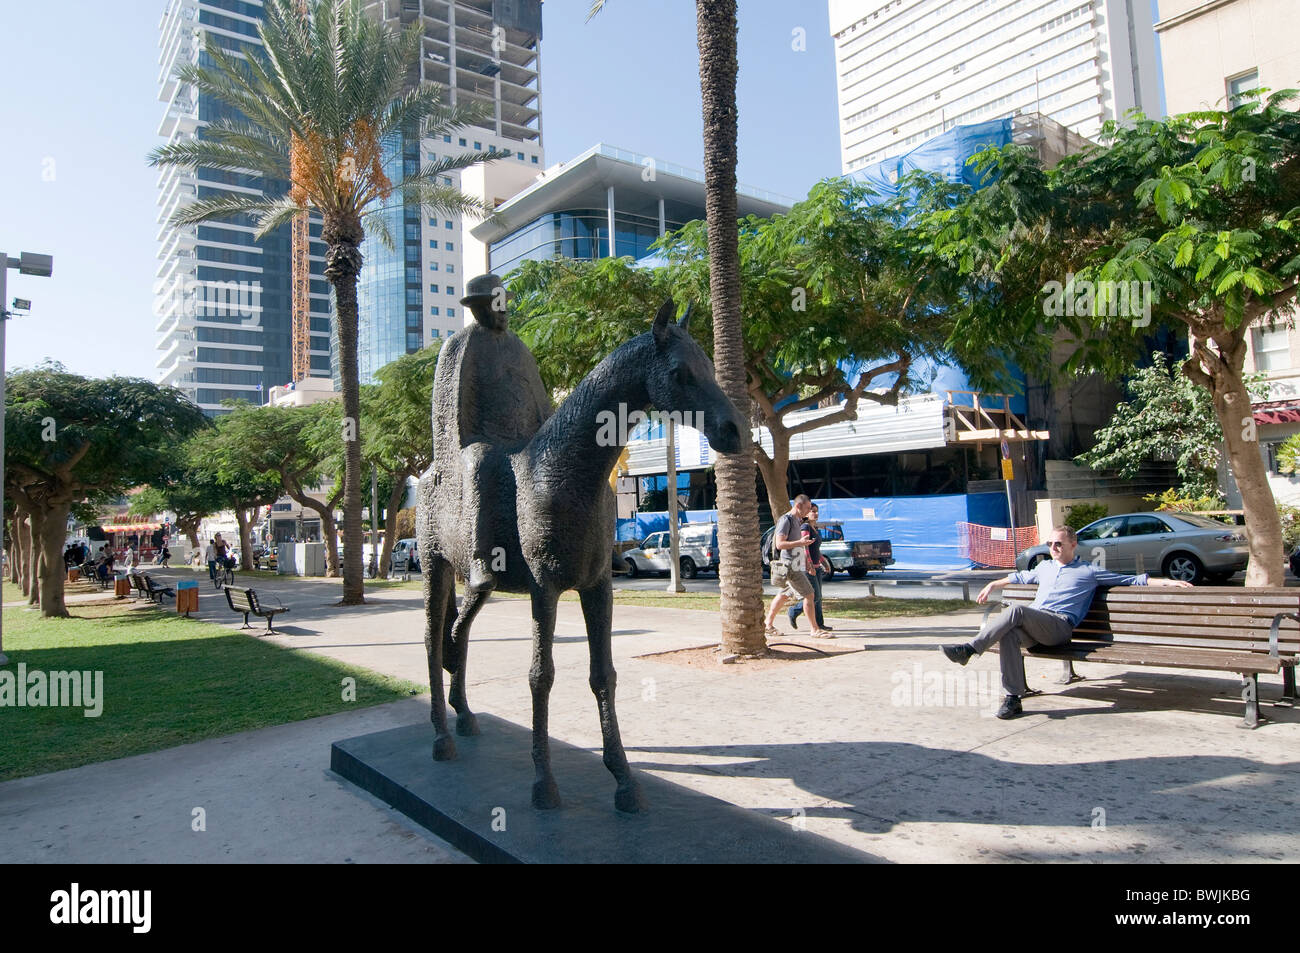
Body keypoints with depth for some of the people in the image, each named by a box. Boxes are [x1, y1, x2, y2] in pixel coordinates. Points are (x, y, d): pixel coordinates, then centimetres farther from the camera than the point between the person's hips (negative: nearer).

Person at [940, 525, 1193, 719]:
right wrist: (993, 585, 44)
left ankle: (970, 649, -40)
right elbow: (1020, 577, 49)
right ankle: (1013, 699, -34)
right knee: (1009, 635, -33)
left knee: (1016, 610, -34)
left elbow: (1133, 580, 17)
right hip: (1032, 628, 4)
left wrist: (1168, 581, 8)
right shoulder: (1045, 567, 33)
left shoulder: (1090, 571, 17)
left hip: (1059, 625, -4)